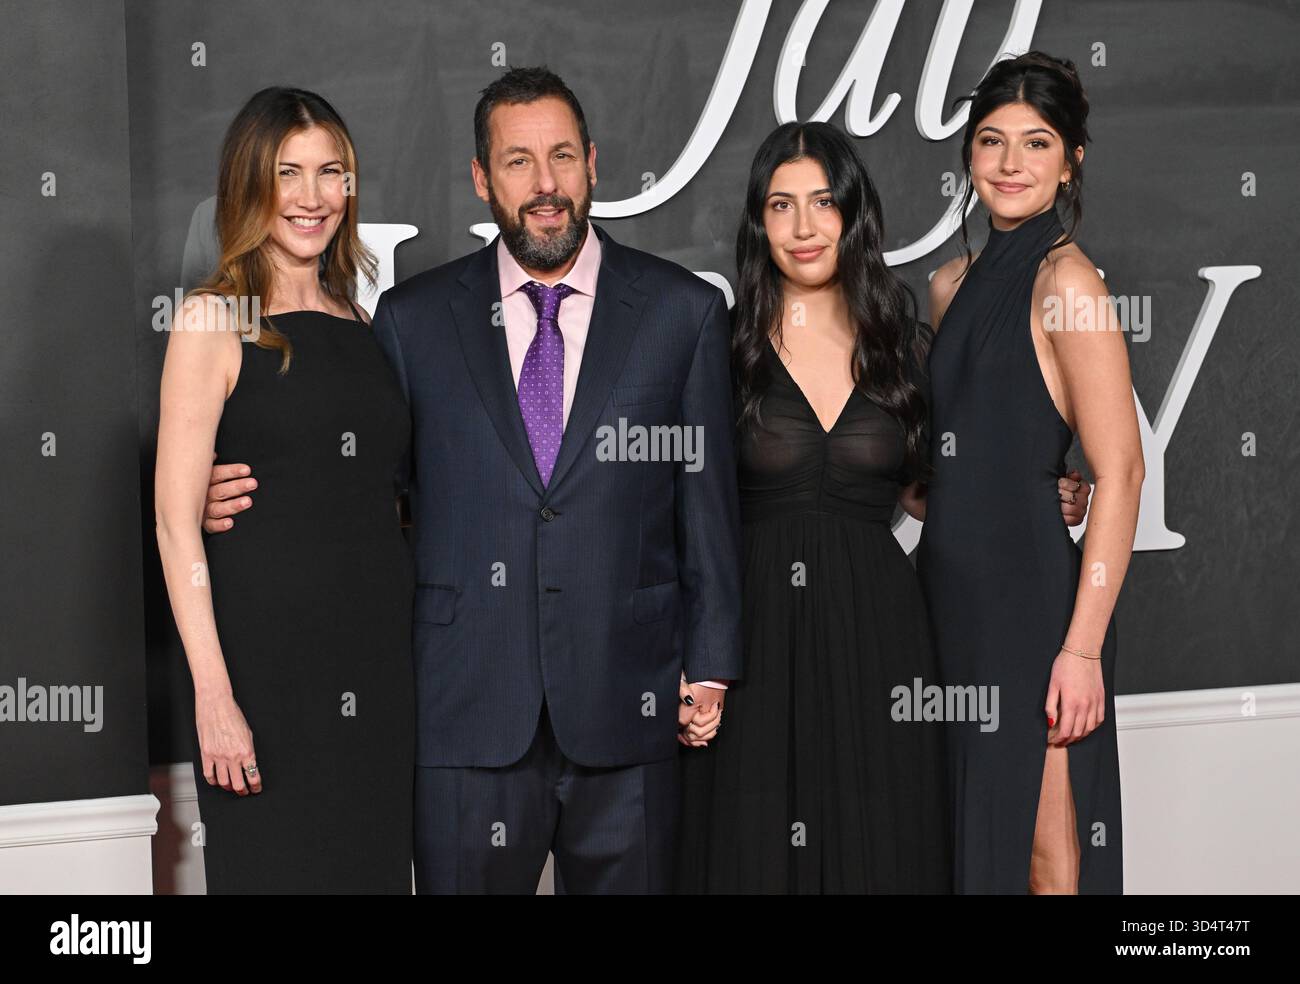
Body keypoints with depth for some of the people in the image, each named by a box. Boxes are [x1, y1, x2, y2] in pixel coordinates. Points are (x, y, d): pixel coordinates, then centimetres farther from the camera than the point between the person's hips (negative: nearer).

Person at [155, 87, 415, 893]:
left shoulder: (362, 328, 13)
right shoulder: (215, 322, -3)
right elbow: (177, 519, -9)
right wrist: (213, 695, -16)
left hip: (379, 665, 5)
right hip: (267, 663, -5)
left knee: (374, 863, 9)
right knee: (273, 866, 1)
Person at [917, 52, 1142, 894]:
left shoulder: (1065, 280, -11)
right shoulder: (954, 284, 13)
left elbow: (1120, 474, -16)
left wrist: (1083, 647, -20)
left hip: (1032, 596, -8)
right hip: (954, 592, 8)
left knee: (1042, 854, 0)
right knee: (966, 834, 14)